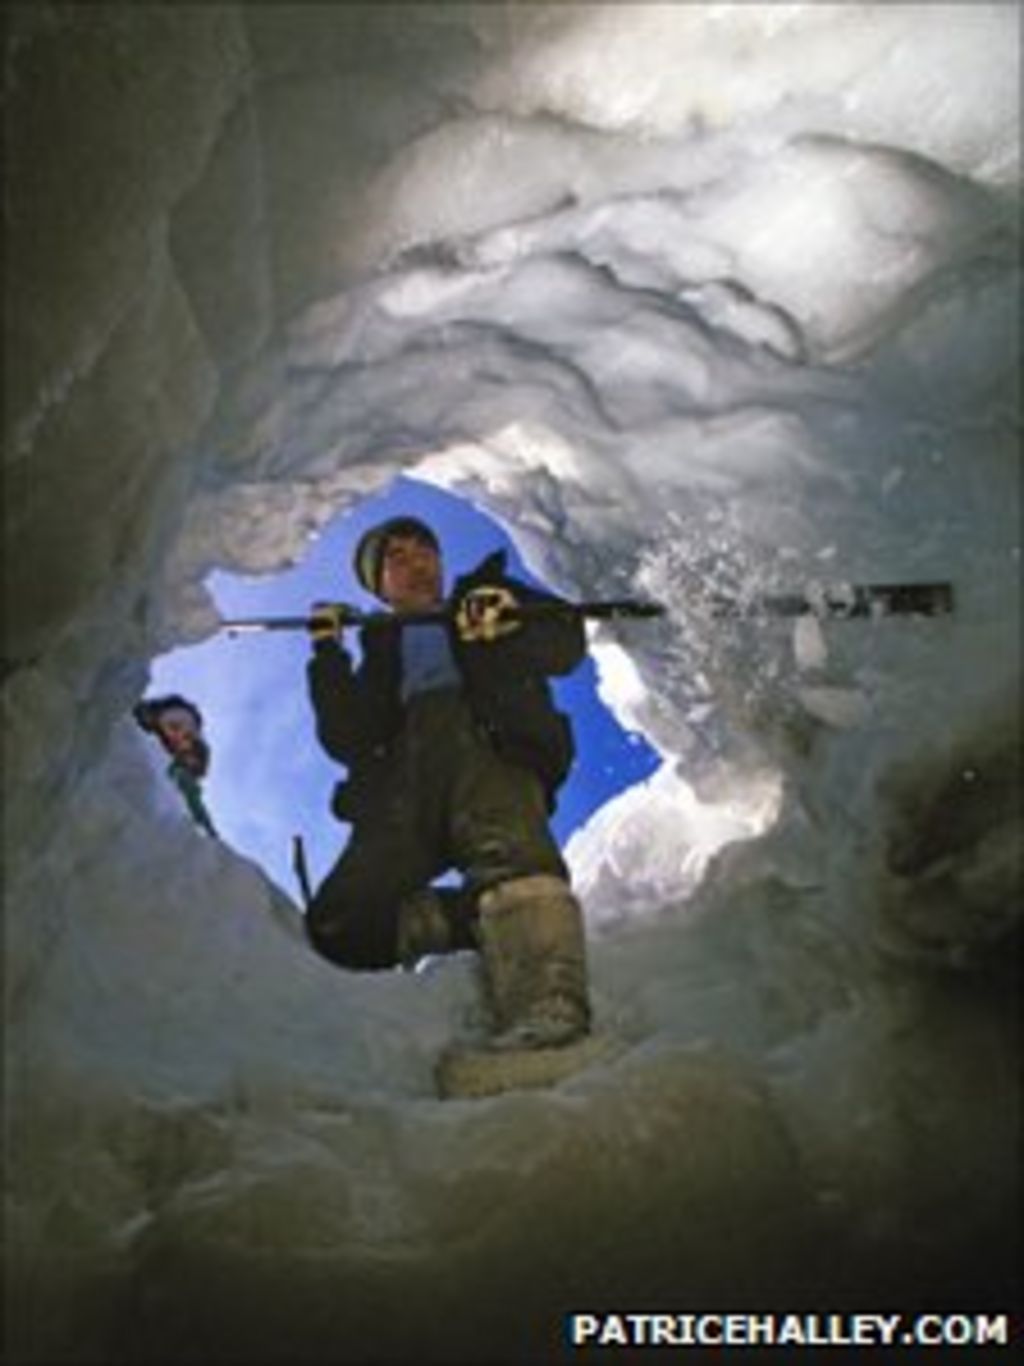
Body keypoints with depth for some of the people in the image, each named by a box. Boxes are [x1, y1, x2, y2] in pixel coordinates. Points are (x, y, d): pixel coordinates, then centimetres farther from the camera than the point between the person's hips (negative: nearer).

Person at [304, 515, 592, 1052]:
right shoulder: (382, 649, 34)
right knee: (338, 924, -16)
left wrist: (508, 627, -10)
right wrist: (329, 658, 5)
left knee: (505, 849, -37)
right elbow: (347, 743, 19)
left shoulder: (487, 595, 29)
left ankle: (548, 1003, -55)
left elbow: (566, 644, 11)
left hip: (487, 740, -3)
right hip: (405, 783, 4)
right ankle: (497, 924, -9)